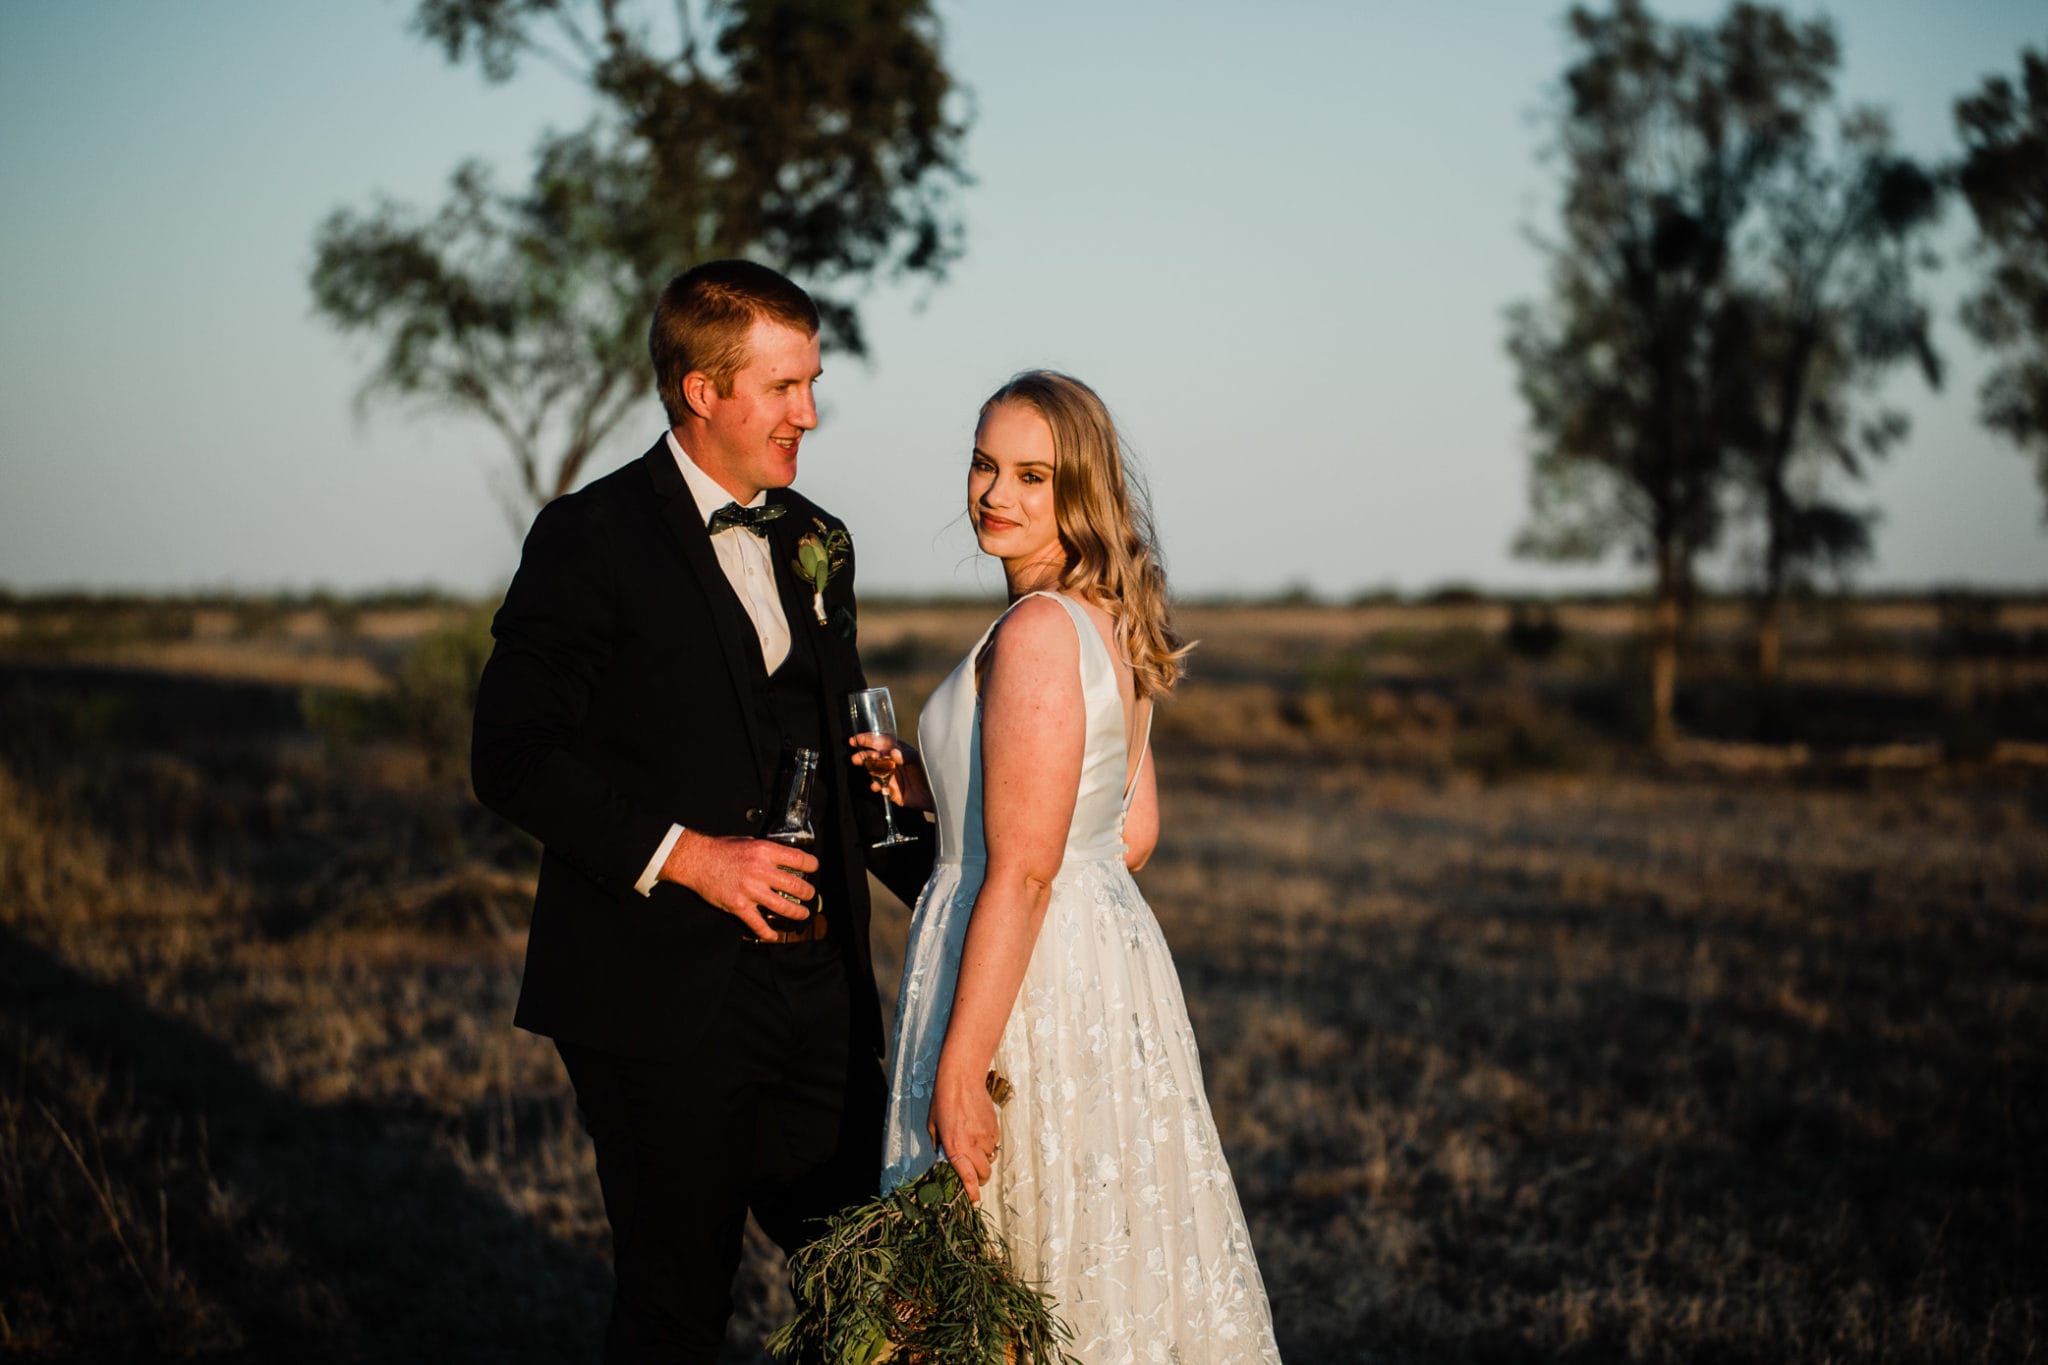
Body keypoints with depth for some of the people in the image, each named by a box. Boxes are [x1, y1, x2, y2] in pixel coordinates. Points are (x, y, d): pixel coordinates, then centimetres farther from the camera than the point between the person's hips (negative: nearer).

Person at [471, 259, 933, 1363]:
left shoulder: (816, 544, 14)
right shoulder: (590, 539, -7)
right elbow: (512, 757, -12)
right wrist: (682, 855, -19)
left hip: (817, 985, 6)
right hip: (662, 999, -6)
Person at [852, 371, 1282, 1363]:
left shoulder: (1036, 631, -18)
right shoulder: (1110, 621, 10)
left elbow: (1022, 873, -21)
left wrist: (959, 1074, -20)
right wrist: (934, 788, 15)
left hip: (1030, 982, -10)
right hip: (1110, 955, 10)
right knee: (1124, 1269, 16)